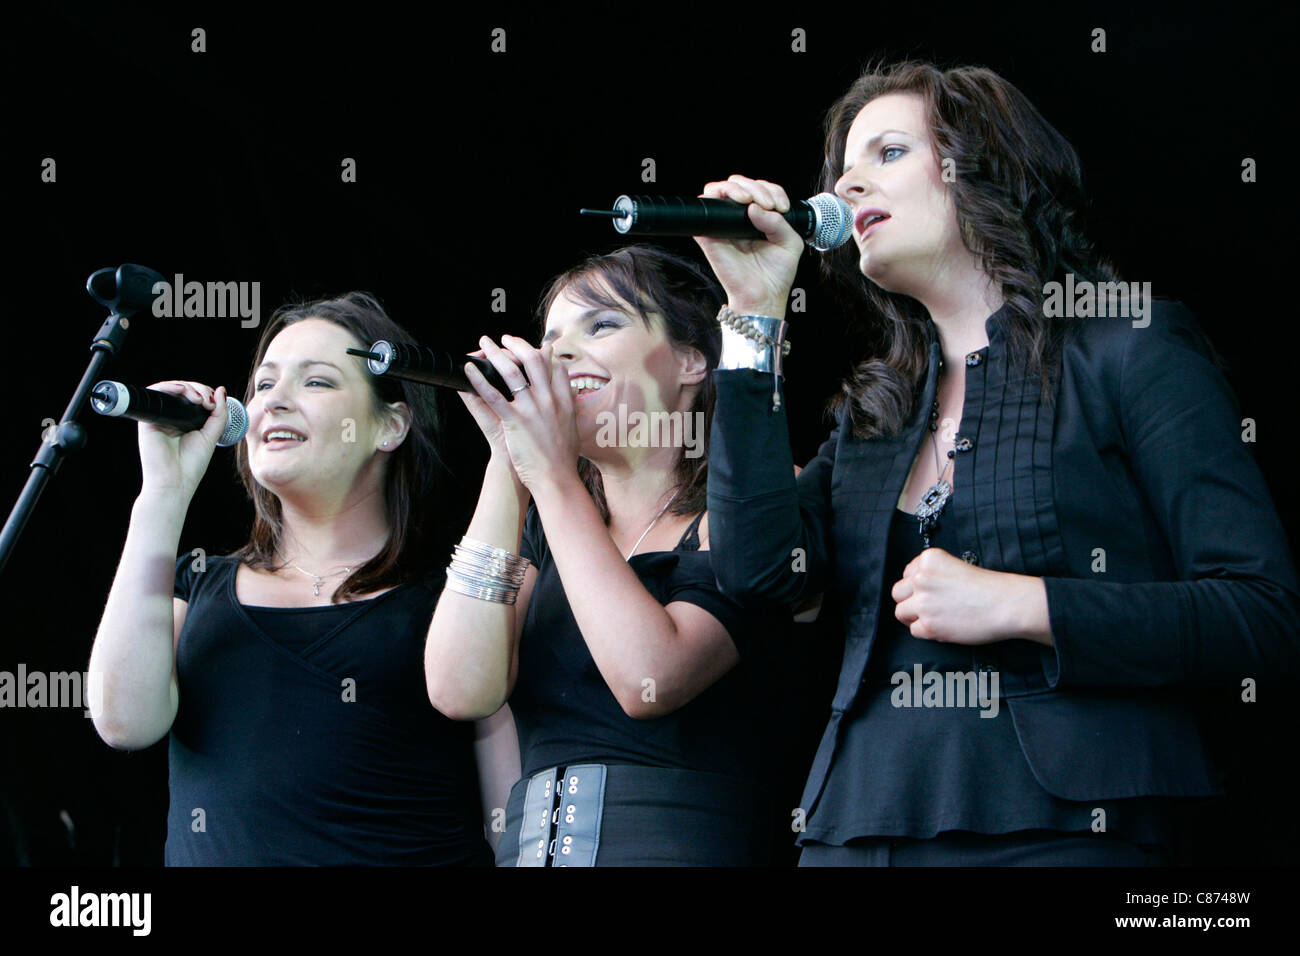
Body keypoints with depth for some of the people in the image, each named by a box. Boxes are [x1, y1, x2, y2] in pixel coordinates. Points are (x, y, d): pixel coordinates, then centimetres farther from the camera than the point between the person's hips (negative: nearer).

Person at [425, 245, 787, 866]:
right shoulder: (539, 528, 16)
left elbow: (649, 680, -15)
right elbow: (462, 692, -1)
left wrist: (552, 473, -9)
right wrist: (506, 465, -1)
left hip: (678, 841, -5)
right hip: (528, 847, 5)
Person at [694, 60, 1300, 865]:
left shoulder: (1130, 351, 1)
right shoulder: (872, 410, 17)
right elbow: (760, 568, -1)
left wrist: (1019, 606, -15)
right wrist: (754, 315, 4)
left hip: (1054, 826, -5)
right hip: (858, 823, 5)